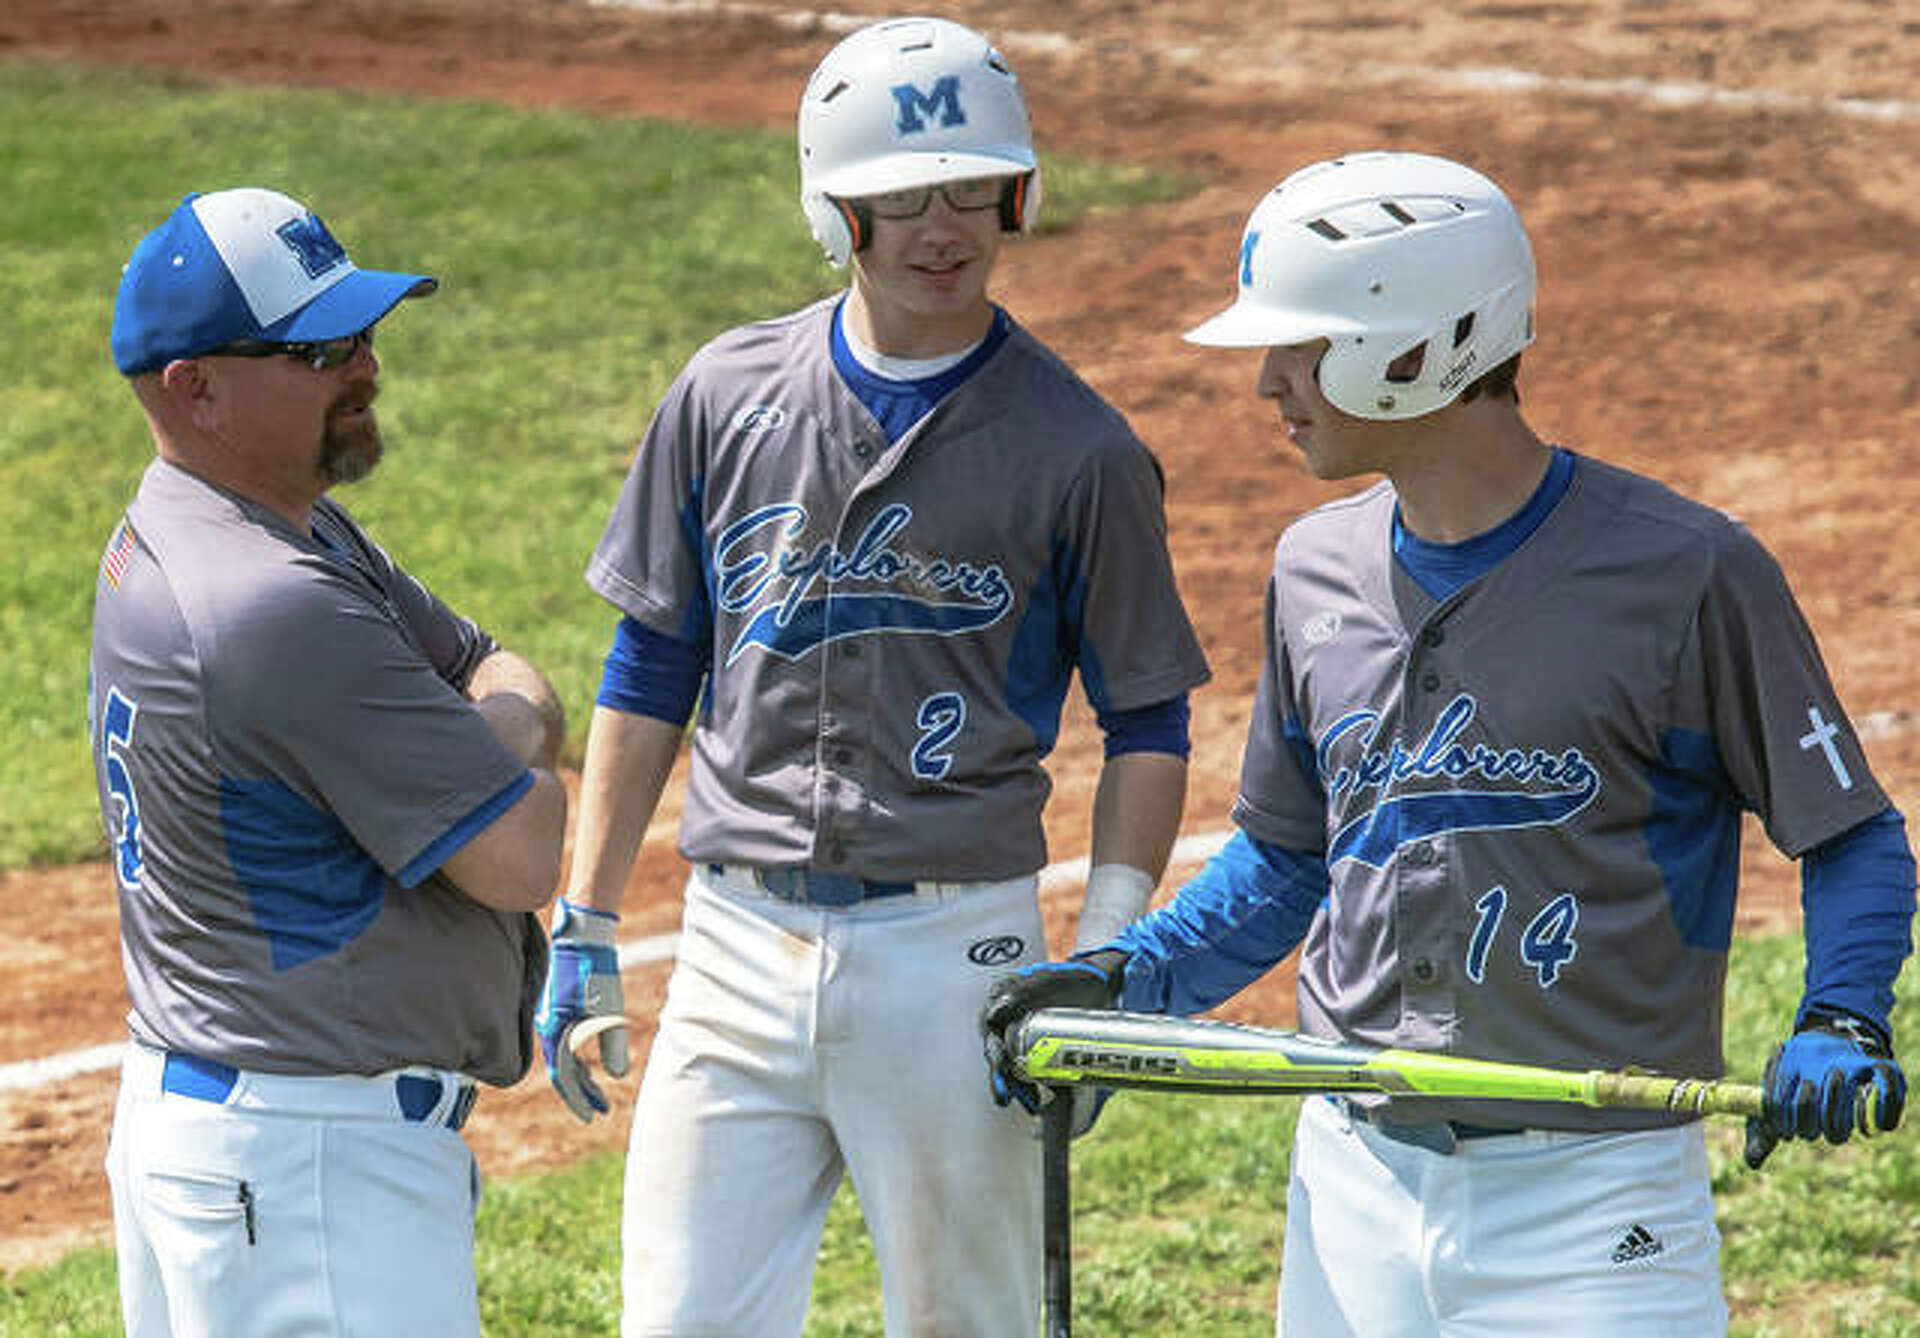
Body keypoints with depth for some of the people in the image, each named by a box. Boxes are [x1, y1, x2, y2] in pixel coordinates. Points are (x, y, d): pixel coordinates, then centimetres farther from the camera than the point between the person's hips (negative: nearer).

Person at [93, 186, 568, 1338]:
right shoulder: (278, 606, -22)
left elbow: (511, 680, 17)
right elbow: (523, 856, -20)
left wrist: (504, 716, -6)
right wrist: (510, 743, 1)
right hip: (313, 1159, -11)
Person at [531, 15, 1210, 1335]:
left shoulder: (1076, 448, -3)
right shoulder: (728, 396, 5)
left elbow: (1148, 722, 1)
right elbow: (650, 673, 12)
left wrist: (1099, 971, -10)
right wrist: (584, 931, 9)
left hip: (952, 949, -2)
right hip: (740, 945, 3)